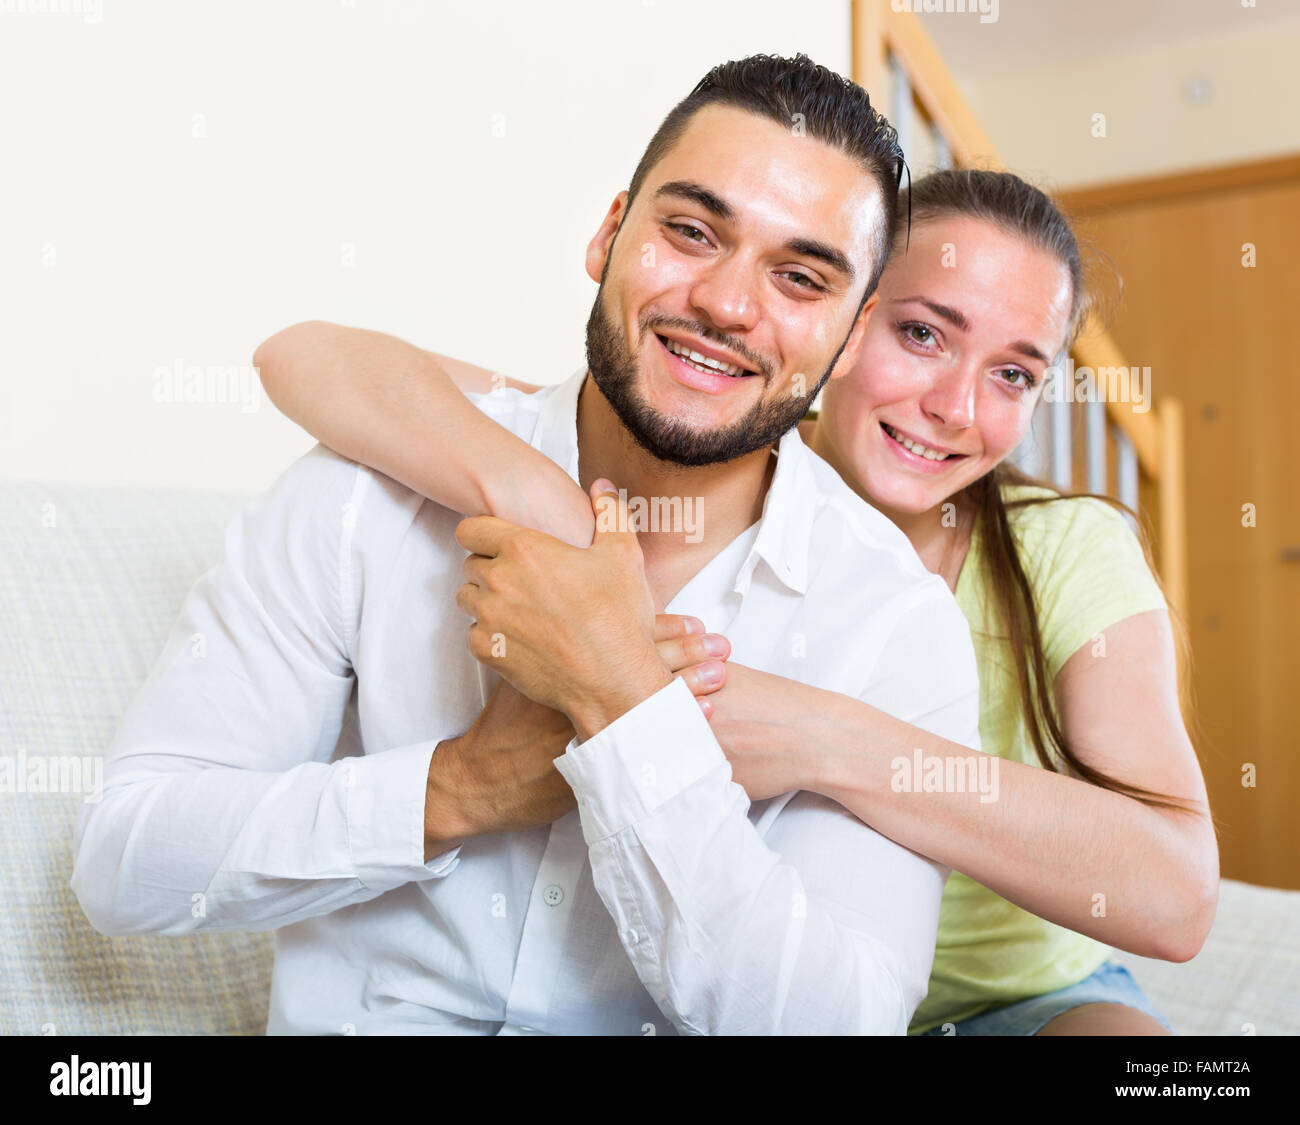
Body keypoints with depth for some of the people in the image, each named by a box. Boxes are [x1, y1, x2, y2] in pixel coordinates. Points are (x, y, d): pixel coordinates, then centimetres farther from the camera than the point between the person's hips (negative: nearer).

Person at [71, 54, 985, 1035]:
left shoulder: (900, 627, -10)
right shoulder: (373, 489, -9)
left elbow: (843, 1020, -18)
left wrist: (624, 702, -25)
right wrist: (463, 786, -21)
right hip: (354, 1014, 0)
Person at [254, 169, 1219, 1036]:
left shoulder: (1069, 551, -13)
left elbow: (1176, 897, -28)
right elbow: (309, 358, -21)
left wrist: (830, 743, -39)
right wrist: (531, 489, -40)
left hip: (1022, 1000, 0)